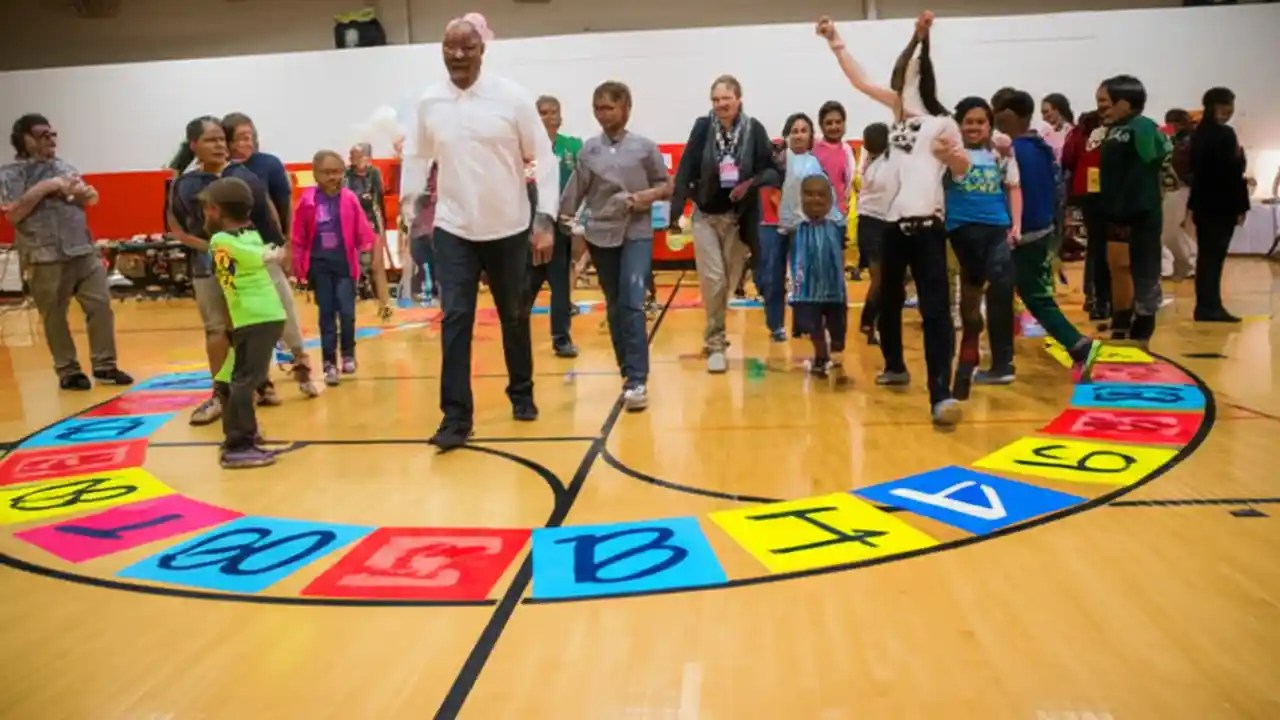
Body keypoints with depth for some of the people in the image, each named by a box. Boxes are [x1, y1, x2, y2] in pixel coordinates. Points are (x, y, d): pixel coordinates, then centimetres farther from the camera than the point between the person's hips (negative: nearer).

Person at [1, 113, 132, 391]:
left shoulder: (65, 167, 15)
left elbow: (90, 200, 20)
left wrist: (83, 193, -3)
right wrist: (44, 188, -14)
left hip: (84, 250, 5)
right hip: (45, 257, -4)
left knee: (100, 304, 1)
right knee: (54, 317, 3)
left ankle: (104, 365, 10)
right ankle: (68, 371, 13)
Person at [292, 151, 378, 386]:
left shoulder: (350, 199, -2)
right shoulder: (307, 201, -3)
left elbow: (361, 229, 2)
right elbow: (298, 236, 2)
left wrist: (369, 243, -14)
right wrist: (298, 265, 2)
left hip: (344, 263, 0)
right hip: (319, 264, 0)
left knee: (347, 312, -4)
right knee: (326, 314, 6)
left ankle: (348, 354, 20)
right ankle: (329, 363, 14)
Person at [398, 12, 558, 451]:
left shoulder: (512, 97, -7)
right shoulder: (429, 103, 0)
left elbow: (544, 158, -6)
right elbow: (416, 159, 9)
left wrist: (546, 220, -11)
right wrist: (408, 210, 6)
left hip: (509, 228, -1)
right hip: (453, 229, 1)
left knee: (514, 317, 13)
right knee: (455, 320, -5)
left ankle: (522, 394, 33)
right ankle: (456, 417, 0)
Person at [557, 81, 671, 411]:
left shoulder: (644, 147, 2)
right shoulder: (588, 150, 6)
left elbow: (668, 186, 7)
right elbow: (576, 192, 5)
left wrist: (649, 195, -12)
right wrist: (565, 221, -2)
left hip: (637, 234, -3)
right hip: (601, 234, 3)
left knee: (633, 304, -13)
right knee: (614, 307, 9)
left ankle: (637, 380, -13)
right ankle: (628, 372, 22)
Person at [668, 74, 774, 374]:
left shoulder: (754, 130, -5)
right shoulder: (702, 127, -5)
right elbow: (685, 171, -10)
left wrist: (750, 184, -20)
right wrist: (675, 212, -17)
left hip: (738, 217, 1)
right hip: (705, 216, -1)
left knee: (729, 281, 10)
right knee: (712, 280, -6)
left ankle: (714, 337, 30)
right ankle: (715, 343, 5)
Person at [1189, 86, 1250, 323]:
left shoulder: (1199, 134, 11)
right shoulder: (1225, 134, -14)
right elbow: (1232, 173, -16)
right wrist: (1241, 205, -12)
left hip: (1203, 203, 8)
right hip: (1221, 204, -8)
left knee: (1207, 255, 11)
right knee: (1214, 256, -5)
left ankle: (1206, 306, 16)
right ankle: (1210, 307, -2)